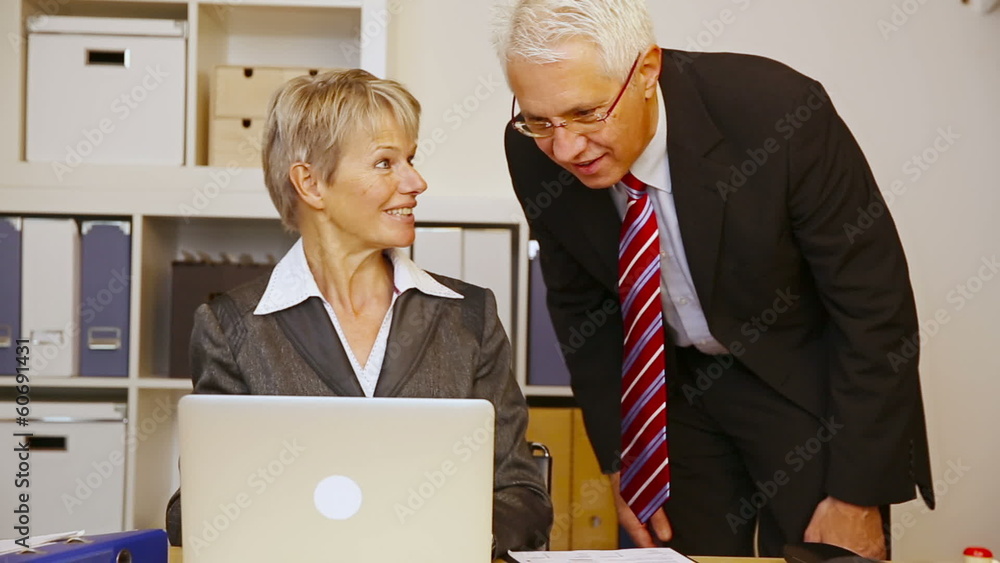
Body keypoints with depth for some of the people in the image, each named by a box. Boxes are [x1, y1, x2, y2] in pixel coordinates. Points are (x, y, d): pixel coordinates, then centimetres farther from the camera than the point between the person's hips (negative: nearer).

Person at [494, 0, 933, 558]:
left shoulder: (780, 112, -31)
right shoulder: (534, 152, -18)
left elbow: (874, 304, -22)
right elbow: (580, 304, 0)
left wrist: (857, 496, -19)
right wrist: (617, 457, -1)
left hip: (810, 384, -3)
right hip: (672, 383, 3)